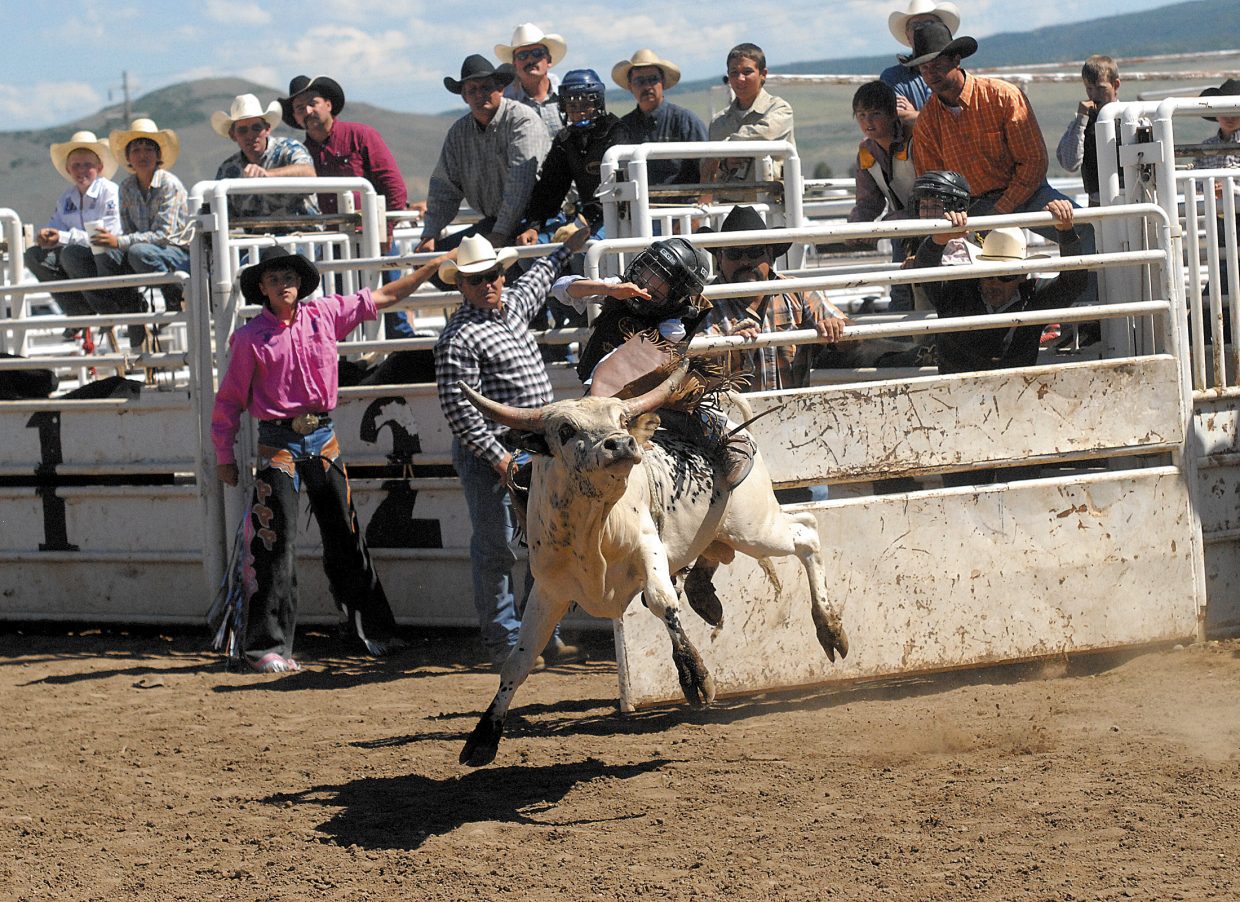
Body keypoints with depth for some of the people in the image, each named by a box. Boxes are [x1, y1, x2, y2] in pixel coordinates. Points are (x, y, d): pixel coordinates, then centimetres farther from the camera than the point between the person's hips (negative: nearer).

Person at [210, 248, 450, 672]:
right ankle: (267, 645, -3)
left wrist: (433, 266, 14)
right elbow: (229, 400, 0)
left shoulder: (325, 314, 4)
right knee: (275, 543, -7)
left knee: (345, 538, 11)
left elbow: (383, 297, 14)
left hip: (323, 438, 4)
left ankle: (372, 631, 21)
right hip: (278, 442, -4)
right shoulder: (250, 338, -6)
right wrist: (224, 457, 1)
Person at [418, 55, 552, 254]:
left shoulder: (522, 120, -10)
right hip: (493, 222, 7)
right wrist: (430, 234, -2)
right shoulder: (459, 132, 11)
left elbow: (521, 184, -20)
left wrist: (500, 234, -27)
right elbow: (444, 188, 13)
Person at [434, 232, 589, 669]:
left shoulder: (513, 304, 12)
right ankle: (503, 643, 3)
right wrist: (498, 456, -19)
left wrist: (567, 249, 49)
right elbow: (458, 408, -18)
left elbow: (538, 279, 37)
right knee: (496, 549, -3)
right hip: (490, 455, -8)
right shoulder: (459, 338, -13)